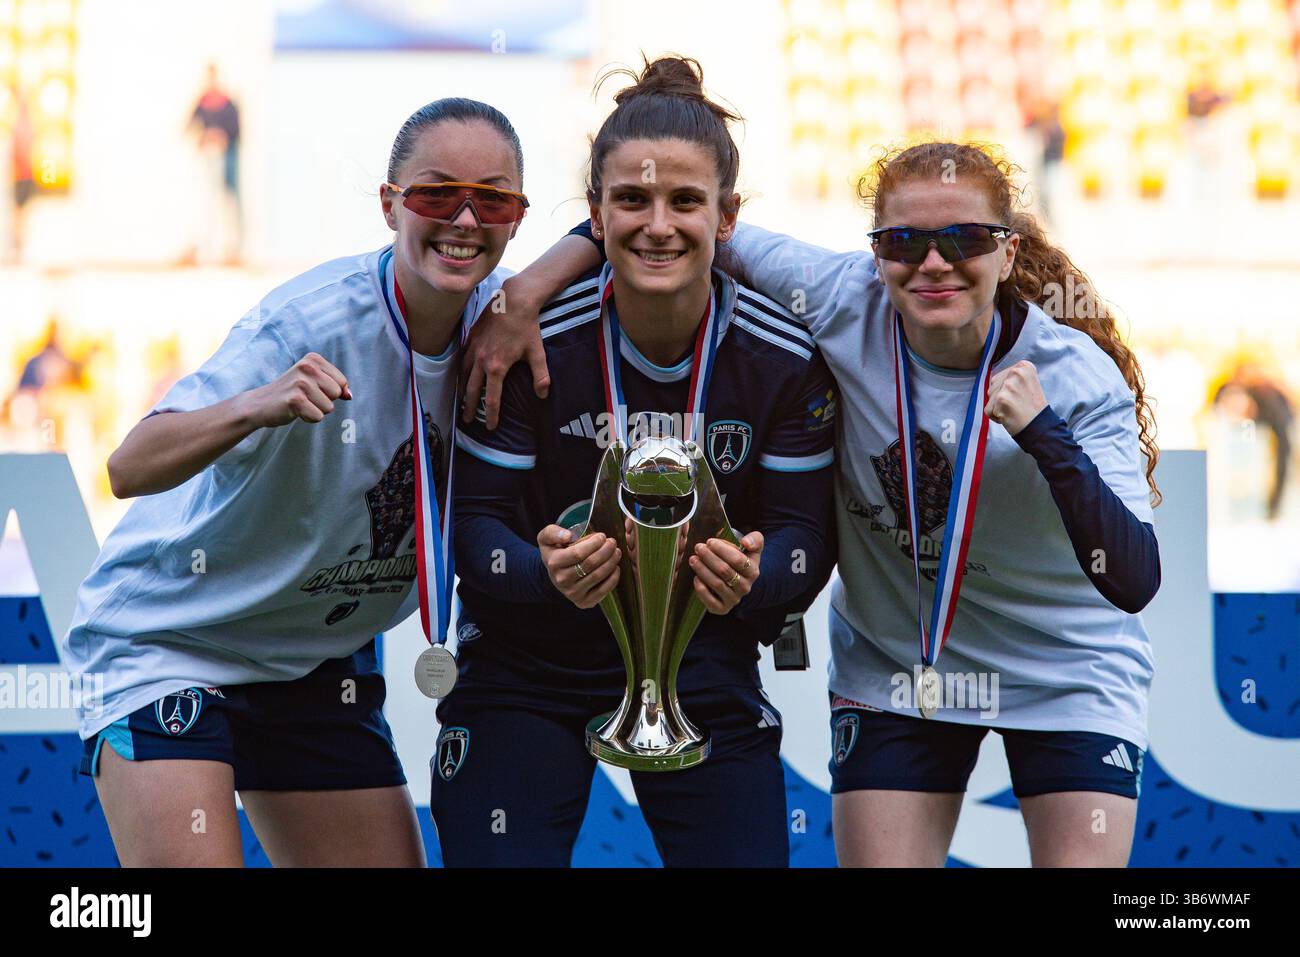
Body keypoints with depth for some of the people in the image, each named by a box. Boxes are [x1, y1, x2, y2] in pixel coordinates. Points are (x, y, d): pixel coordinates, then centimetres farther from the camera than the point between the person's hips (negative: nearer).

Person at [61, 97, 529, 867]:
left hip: (322, 659, 6)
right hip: (169, 643, -6)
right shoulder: (312, 322, -26)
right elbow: (129, 469, -33)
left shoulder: (502, 321, -9)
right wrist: (256, 407, -53)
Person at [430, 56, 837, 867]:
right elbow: (475, 521, -14)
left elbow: (806, 534, -8)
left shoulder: (787, 353, -11)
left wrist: (752, 579, -32)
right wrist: (550, 573, -36)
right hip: (529, 669, -1)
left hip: (705, 670, 2)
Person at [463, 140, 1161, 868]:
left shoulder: (1079, 378, -22)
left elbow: (1134, 583, -30)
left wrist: (1045, 436, -40)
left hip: (1065, 676, -1)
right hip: (892, 669, 2)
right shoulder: (842, 303, -18)